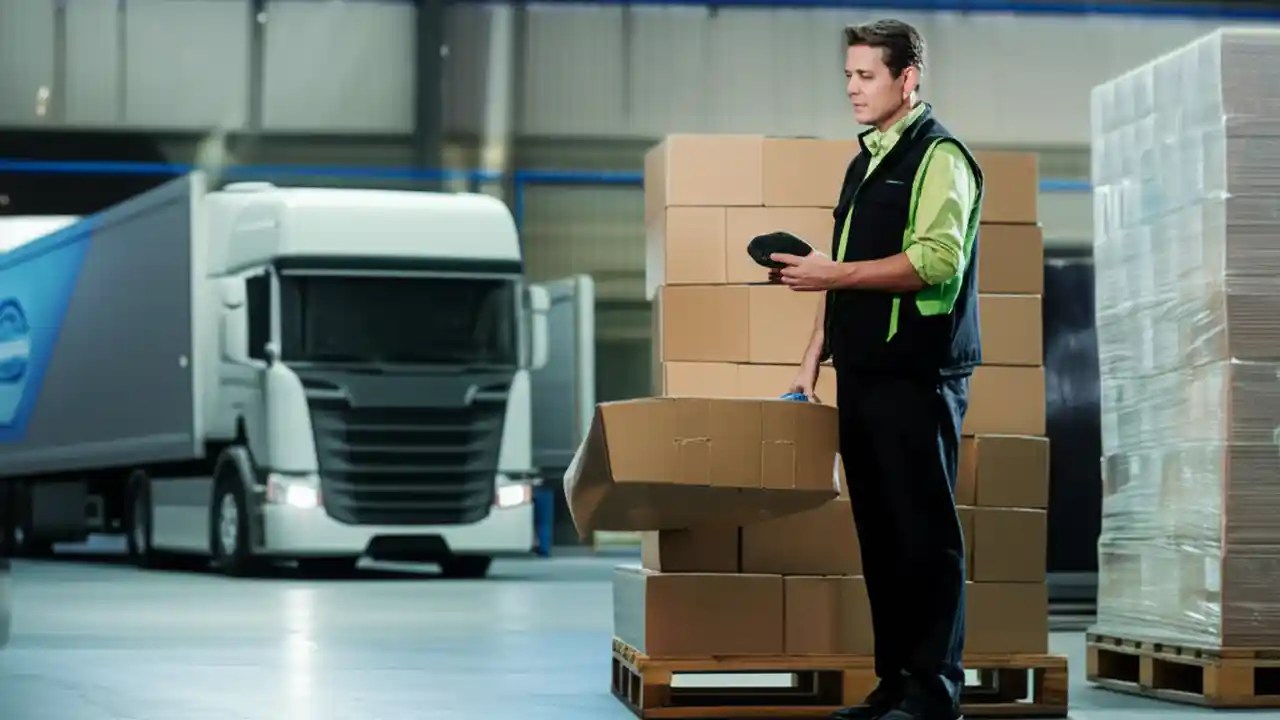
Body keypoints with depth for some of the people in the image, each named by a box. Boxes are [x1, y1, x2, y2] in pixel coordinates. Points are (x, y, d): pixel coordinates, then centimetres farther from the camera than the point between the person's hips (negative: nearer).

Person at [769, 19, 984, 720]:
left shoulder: (939, 157, -7)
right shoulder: (865, 161, 19)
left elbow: (937, 260, -19)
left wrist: (832, 273, -19)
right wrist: (813, 357, 16)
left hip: (918, 377, -8)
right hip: (862, 374, 8)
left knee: (925, 533, -6)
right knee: (879, 532, 9)